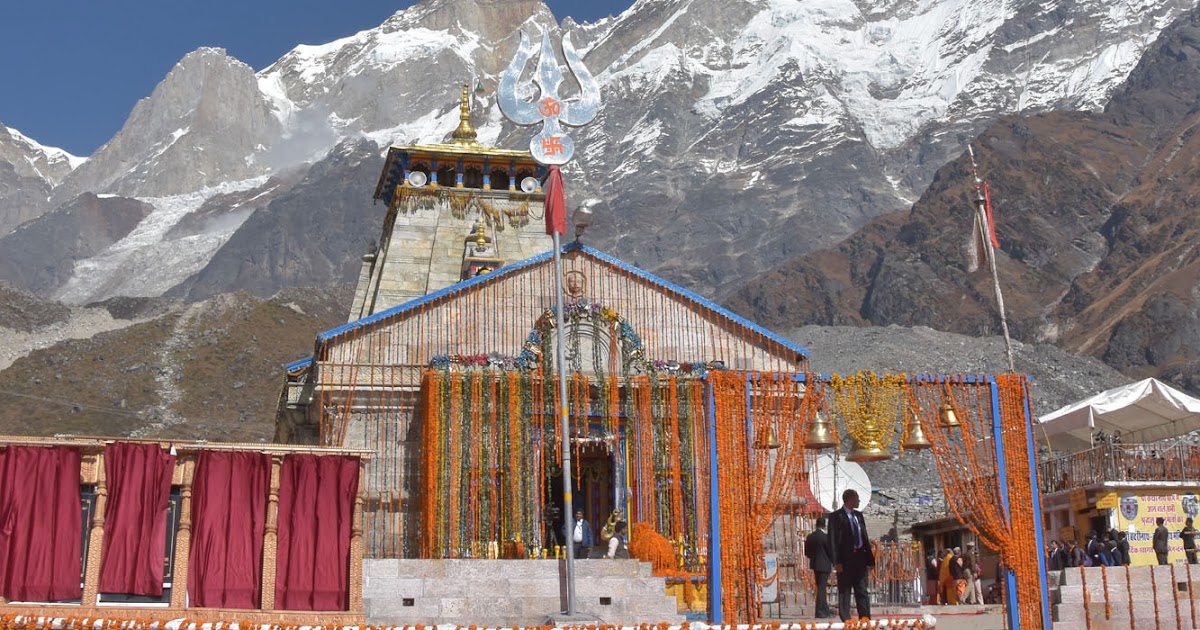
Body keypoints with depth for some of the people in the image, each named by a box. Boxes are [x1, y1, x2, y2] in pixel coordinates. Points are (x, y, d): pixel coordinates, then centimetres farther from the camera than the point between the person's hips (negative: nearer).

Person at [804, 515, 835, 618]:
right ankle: (820, 612, -3)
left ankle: (826, 611, 20)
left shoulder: (809, 537, 3)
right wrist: (833, 563, 5)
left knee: (821, 588, 14)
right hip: (824, 565, -6)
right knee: (822, 588, -3)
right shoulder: (826, 536, -14)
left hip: (814, 565, 6)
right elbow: (831, 551, -10)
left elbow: (807, 553, 8)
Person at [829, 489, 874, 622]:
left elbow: (865, 537, 16)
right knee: (844, 590, 0)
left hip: (860, 557, 6)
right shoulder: (836, 516, -6)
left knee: (862, 590, 7)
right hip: (845, 558, -6)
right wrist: (837, 562, -17)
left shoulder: (858, 515, 14)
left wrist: (870, 559, 10)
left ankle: (865, 617, 11)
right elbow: (834, 540, -10)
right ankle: (846, 619, 4)